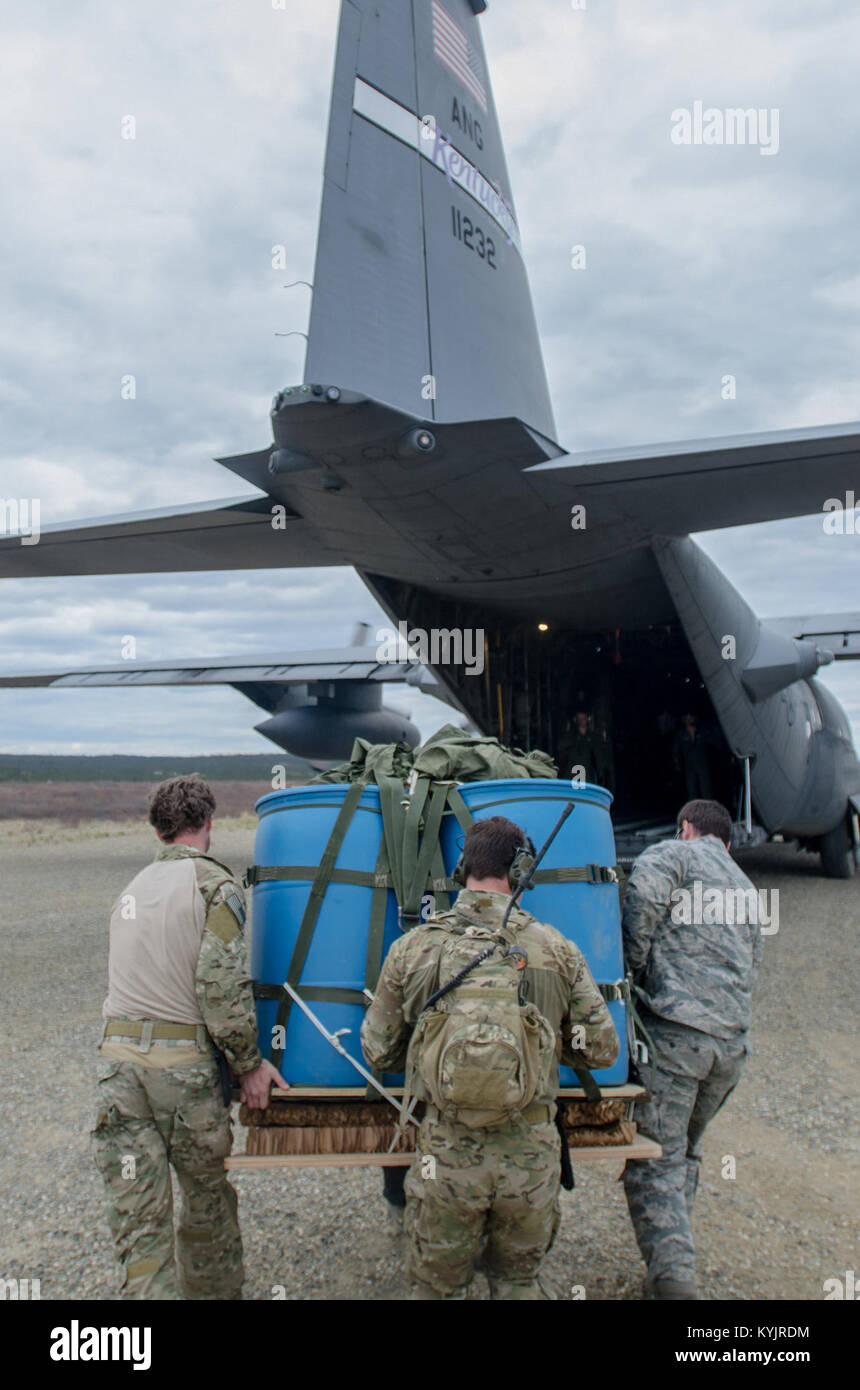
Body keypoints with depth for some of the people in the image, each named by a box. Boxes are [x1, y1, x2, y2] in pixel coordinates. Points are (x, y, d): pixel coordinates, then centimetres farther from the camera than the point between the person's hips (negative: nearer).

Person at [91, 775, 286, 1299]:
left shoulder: (134, 889, 15)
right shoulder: (214, 883, -5)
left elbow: (140, 976, 15)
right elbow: (222, 985, -14)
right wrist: (250, 1063, -3)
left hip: (118, 1056, 5)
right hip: (184, 1060, -4)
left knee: (138, 1216, 5)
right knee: (207, 1197, 16)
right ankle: (214, 1291, 31)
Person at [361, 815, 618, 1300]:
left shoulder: (414, 947, -3)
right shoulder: (558, 950, -2)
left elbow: (378, 1052, 6)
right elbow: (602, 1050, 3)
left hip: (447, 1154, -1)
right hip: (532, 1154, 1)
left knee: (437, 1287, 22)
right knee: (520, 1280, 26)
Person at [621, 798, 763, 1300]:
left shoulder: (671, 855, 4)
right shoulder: (747, 887, 26)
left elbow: (641, 906, -14)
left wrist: (634, 975, -2)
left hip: (675, 1031, -7)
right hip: (733, 1039, 7)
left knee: (655, 1160, -4)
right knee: (687, 1152, 21)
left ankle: (673, 1278, -12)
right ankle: (675, 1264, 26)